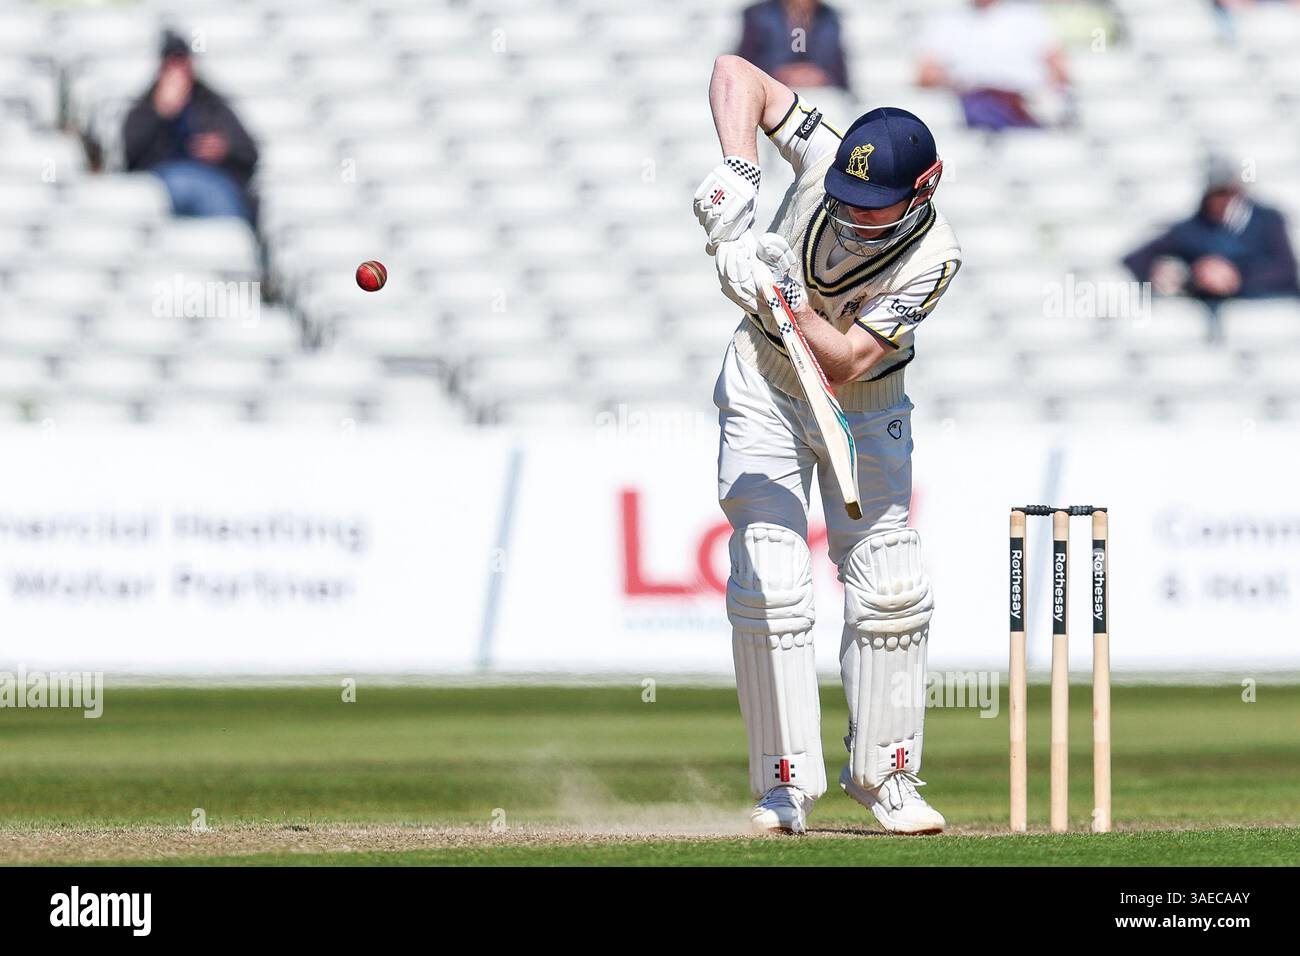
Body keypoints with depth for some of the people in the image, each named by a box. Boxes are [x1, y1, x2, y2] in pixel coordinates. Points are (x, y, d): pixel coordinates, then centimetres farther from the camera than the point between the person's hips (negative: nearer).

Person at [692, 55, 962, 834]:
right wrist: (737, 172, -29)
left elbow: (846, 360, -31)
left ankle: (883, 775, 14)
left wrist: (781, 296, -43)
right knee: (770, 583, -11)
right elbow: (737, 74, -15)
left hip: (868, 411, 0)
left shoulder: (933, 256, -27)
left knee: (890, 588, -3)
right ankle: (786, 785, -7)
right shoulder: (826, 157, -22)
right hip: (765, 391, 0)